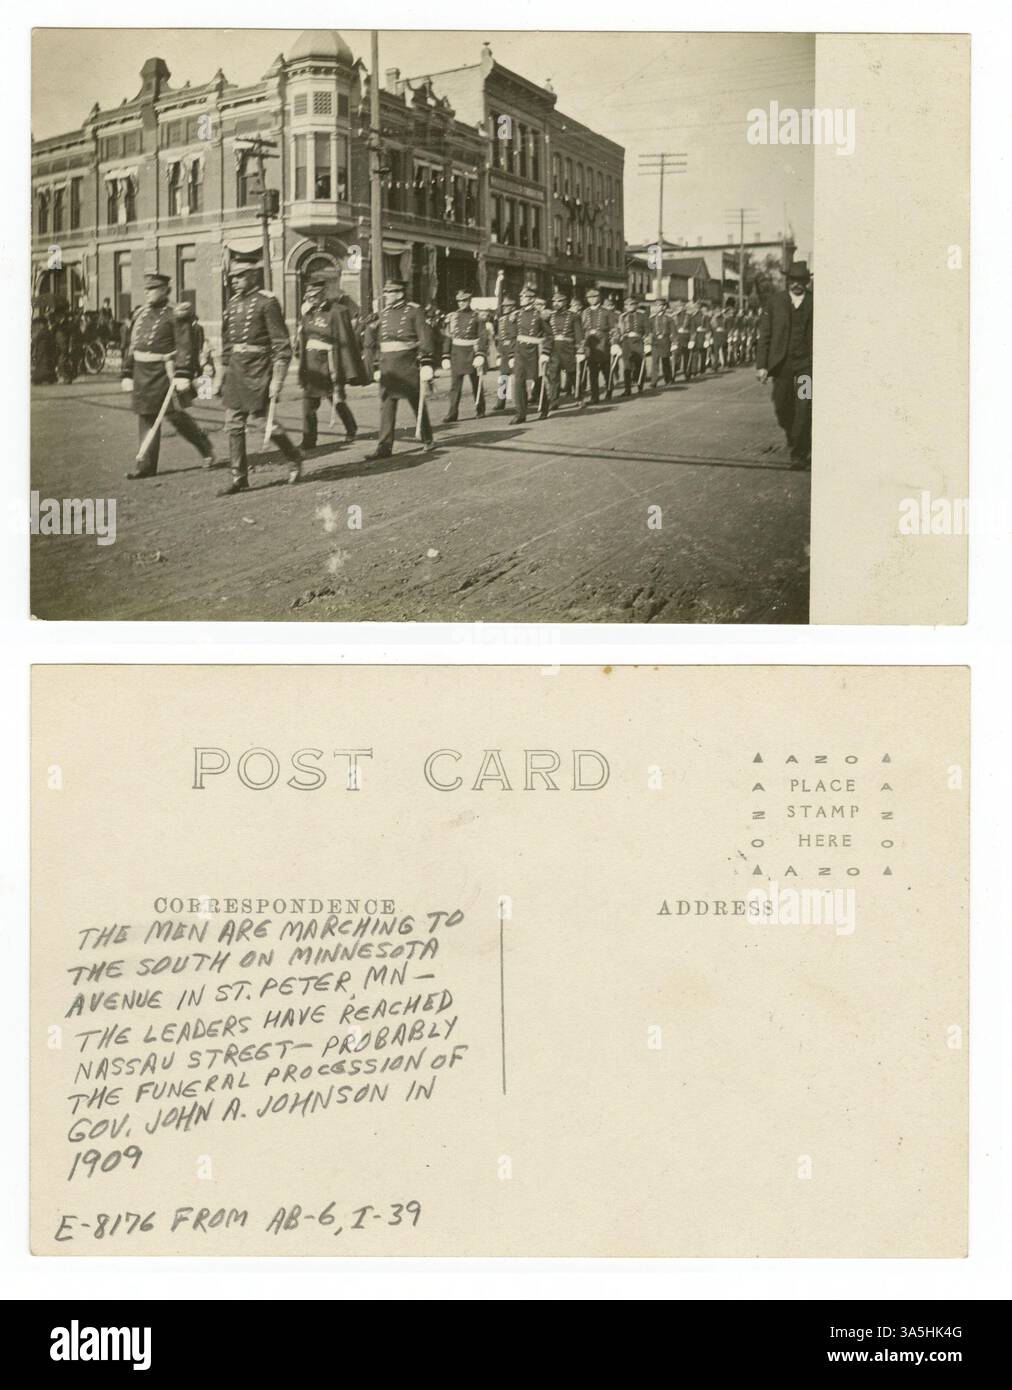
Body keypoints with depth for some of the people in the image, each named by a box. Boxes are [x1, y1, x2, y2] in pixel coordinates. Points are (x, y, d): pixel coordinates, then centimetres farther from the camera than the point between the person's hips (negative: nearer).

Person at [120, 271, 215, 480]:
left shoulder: (176, 314, -7)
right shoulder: (139, 314, 13)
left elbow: (185, 347, -14)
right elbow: (131, 347, 16)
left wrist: (183, 375, -22)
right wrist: (126, 374, 12)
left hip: (164, 372, -6)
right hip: (142, 372, 6)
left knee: (174, 415, -2)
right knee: (146, 418, 6)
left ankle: (206, 448, 19)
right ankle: (146, 465, 10)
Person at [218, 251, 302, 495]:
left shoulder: (267, 302, -9)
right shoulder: (233, 303, 11)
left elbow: (282, 345, -12)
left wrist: (277, 380, -17)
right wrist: (224, 373, 16)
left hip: (259, 370, -6)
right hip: (236, 370, 6)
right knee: (233, 425, 3)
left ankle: (294, 458, 25)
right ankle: (239, 478, 8)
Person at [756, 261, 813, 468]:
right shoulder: (774, 301, 4)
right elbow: (764, 335, 3)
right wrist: (761, 365, -3)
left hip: (806, 363, -2)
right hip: (781, 363, 2)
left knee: (804, 408, -8)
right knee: (782, 408, 8)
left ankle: (800, 453, -1)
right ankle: (792, 437, 36)